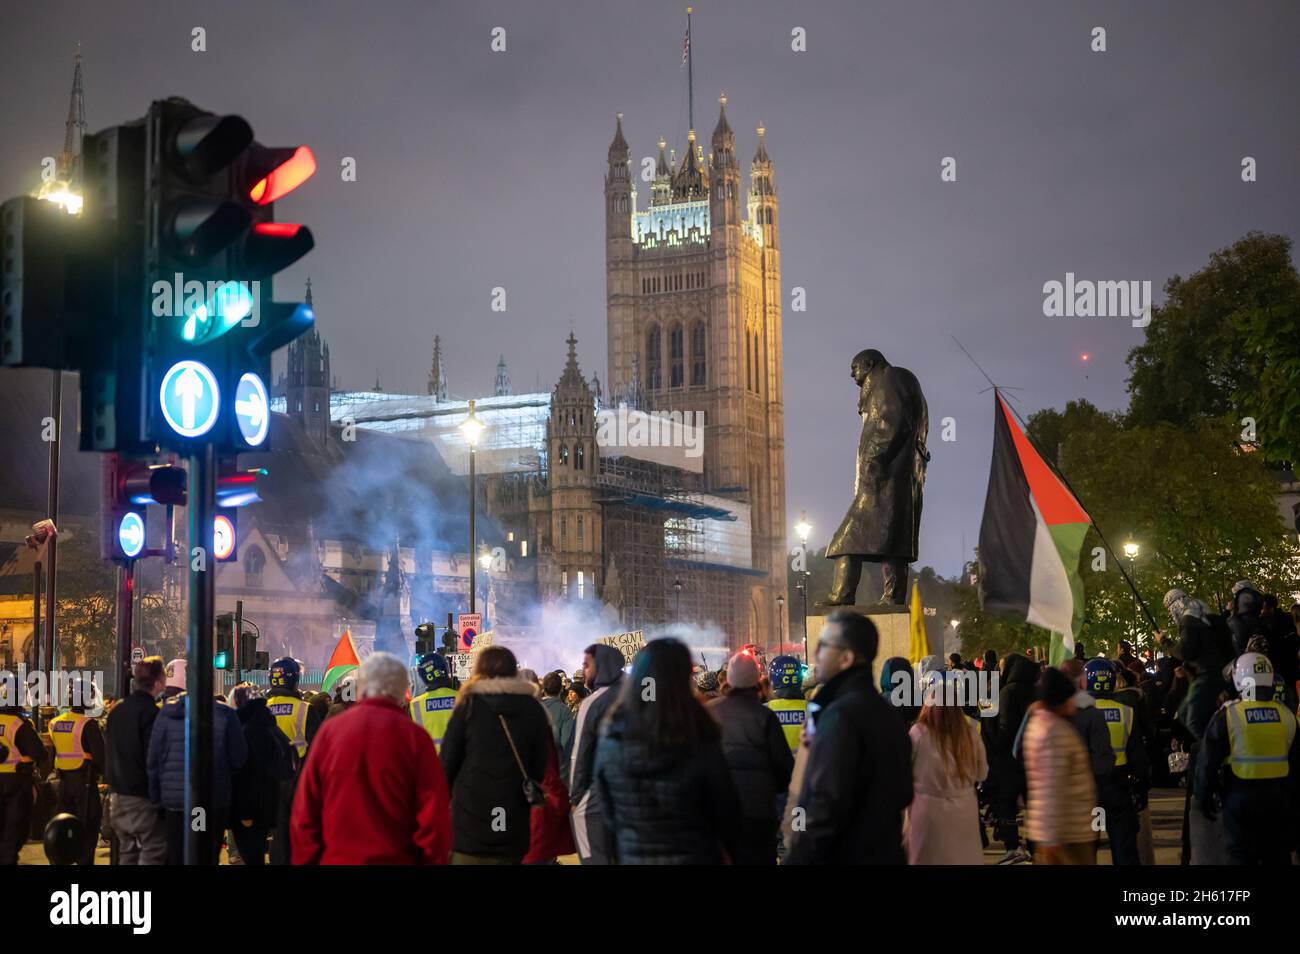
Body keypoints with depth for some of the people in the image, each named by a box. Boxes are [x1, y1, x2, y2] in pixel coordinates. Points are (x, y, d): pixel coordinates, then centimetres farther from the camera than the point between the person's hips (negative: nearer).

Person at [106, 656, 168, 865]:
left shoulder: (117, 709, 10)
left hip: (119, 792, 8)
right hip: (142, 797, -8)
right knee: (153, 850, -6)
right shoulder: (151, 712, -16)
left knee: (127, 851, 15)